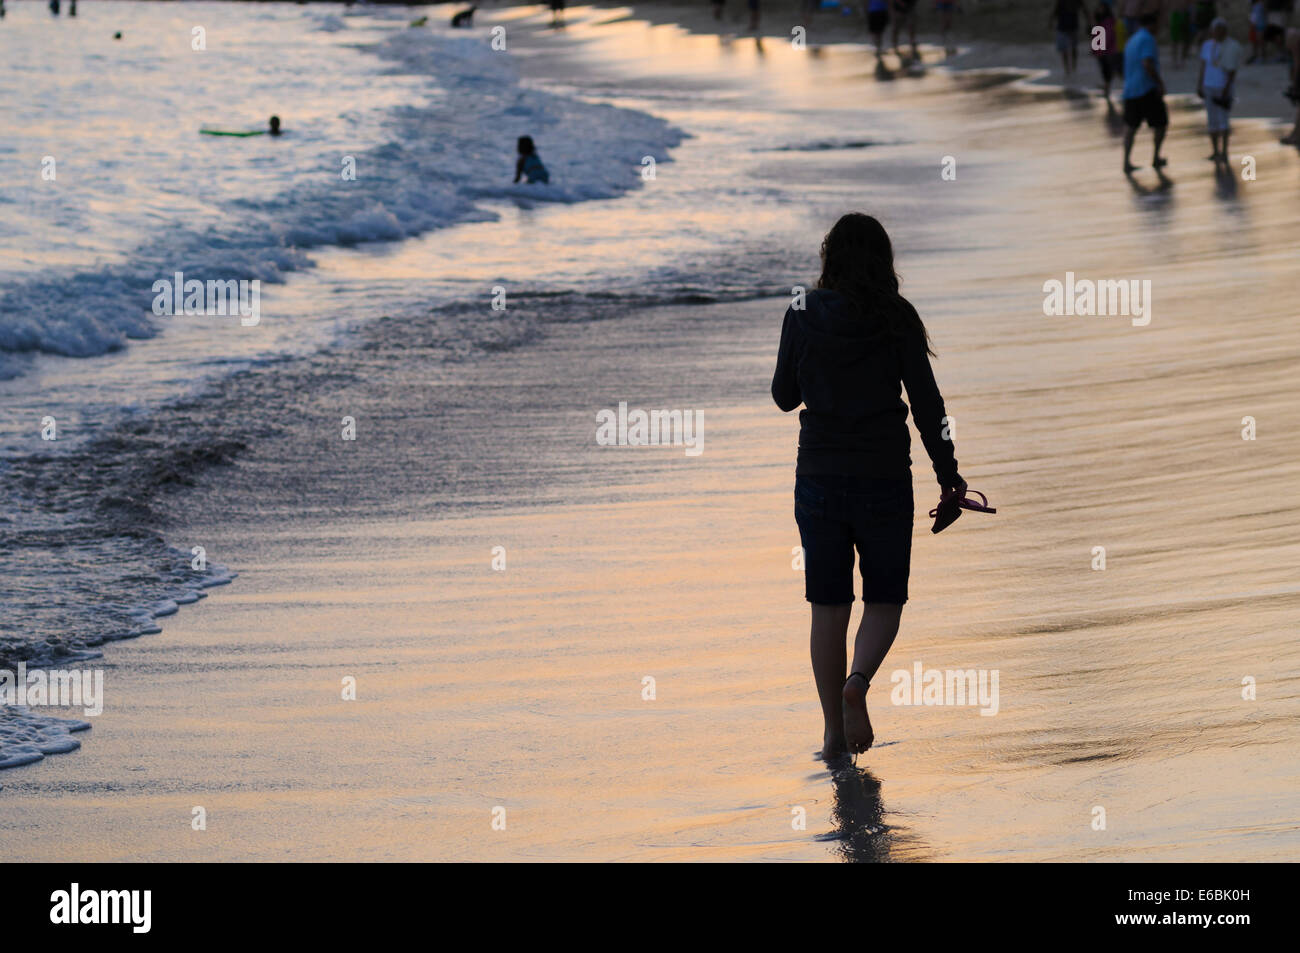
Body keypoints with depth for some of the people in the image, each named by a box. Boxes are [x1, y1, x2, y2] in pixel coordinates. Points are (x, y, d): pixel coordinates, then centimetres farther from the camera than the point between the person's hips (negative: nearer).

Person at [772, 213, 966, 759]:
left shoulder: (803, 317, -3)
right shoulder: (896, 319, -7)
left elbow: (785, 397, 7)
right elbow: (926, 402, -5)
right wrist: (947, 473, 3)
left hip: (819, 479, 2)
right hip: (883, 479, -1)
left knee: (828, 606, 10)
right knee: (884, 601, 10)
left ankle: (834, 733, 10)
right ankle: (858, 682, -19)